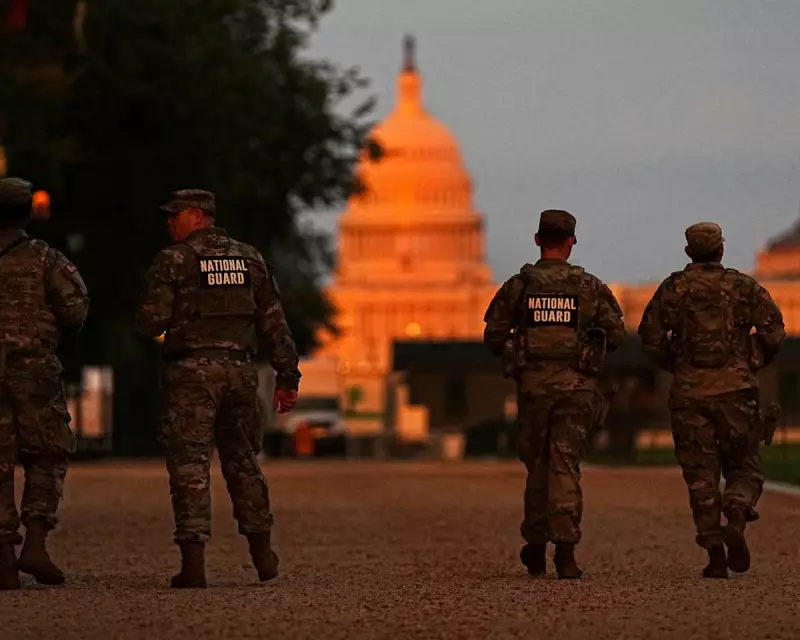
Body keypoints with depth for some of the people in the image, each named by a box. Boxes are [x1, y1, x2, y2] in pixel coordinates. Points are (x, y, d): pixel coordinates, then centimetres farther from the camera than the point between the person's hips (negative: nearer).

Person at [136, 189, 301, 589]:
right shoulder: (248, 258, 11)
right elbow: (273, 323, 9)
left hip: (192, 371, -4)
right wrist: (287, 377, 11)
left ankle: (193, 562, -11)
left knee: (189, 464, -3)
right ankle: (262, 553, 20)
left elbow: (150, 322, -7)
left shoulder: (173, 260, -3)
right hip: (240, 369, 4)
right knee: (243, 461, 17)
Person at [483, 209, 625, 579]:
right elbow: (616, 333, 0)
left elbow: (493, 336, 2)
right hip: (575, 383, -1)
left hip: (533, 383, 1)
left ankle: (536, 548, 19)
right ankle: (565, 549, -17)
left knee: (537, 463, 15)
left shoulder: (518, 285, 2)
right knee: (565, 465, -4)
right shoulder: (590, 287, 2)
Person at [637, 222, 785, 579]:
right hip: (735, 388, 0)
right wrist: (754, 364, 13)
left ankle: (713, 547, -6)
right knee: (743, 468, 8)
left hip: (690, 390, 0)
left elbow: (650, 336, 2)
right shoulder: (744, 287, 5)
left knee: (701, 474, 5)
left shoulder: (674, 288, 7)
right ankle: (736, 519, -23)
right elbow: (773, 331, -3)